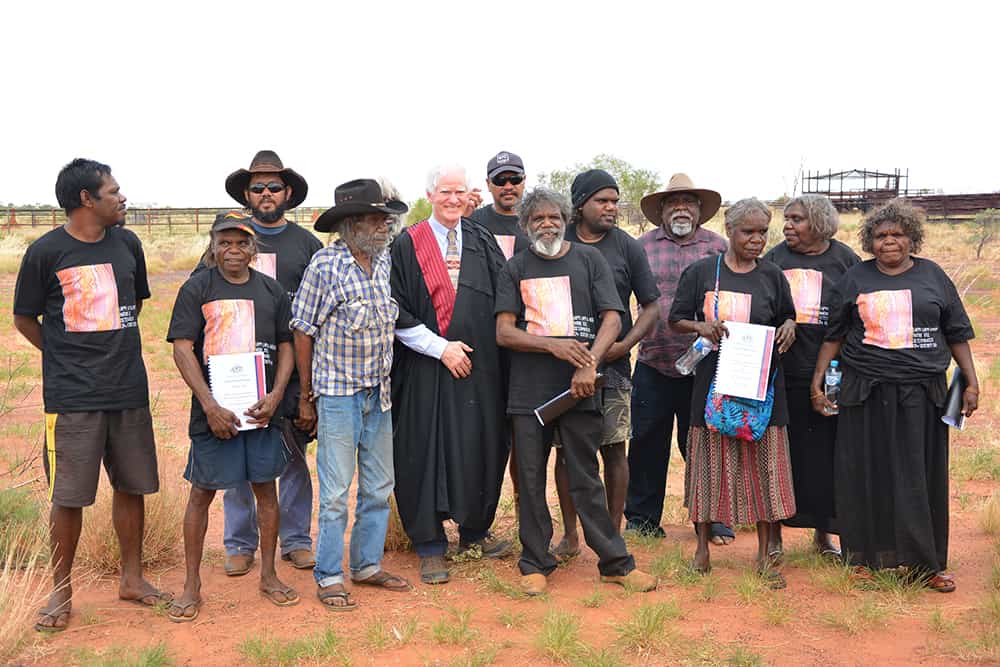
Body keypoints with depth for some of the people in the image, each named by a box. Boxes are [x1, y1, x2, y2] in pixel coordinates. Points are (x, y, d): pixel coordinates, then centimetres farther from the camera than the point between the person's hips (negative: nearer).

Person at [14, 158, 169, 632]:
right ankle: (61, 592, 18)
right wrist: (66, 356, 6)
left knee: (131, 486, 11)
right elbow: (24, 318, 5)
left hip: (129, 390, 4)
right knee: (68, 496, 1)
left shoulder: (127, 244, 6)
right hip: (72, 397, -4)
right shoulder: (45, 252, -6)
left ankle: (132, 579, 26)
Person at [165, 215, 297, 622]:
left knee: (266, 488, 9)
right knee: (202, 492, 4)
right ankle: (192, 585, 16)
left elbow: (286, 347, 9)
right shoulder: (196, 290, -1)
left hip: (262, 409, 3)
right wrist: (210, 406, -14)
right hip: (213, 410, -3)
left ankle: (268, 576, 23)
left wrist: (275, 396, -6)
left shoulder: (272, 291, 8)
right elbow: (182, 349, -7)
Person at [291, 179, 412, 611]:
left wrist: (387, 383, 11)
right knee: (336, 492, -1)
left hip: (380, 393, 6)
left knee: (379, 487, 13)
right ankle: (329, 578, 11)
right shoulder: (325, 265, -11)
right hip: (338, 393, -6)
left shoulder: (386, 261, 3)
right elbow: (304, 331, -5)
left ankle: (367, 564, 27)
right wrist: (306, 395, -1)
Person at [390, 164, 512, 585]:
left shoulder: (483, 242, 10)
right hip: (426, 368, -3)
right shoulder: (407, 246, 0)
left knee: (481, 447, 9)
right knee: (427, 451, 1)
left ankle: (475, 530, 27)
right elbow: (397, 313, -5)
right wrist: (441, 348, -12)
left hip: (480, 367, 3)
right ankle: (430, 546, 12)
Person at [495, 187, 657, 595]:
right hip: (529, 392, 1)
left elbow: (612, 319, 0)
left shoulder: (589, 259, 7)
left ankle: (615, 562, 13)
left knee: (586, 480, 3)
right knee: (531, 479, 6)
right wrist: (554, 346, -13)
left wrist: (590, 364, -15)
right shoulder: (516, 268, 8)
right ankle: (535, 564, 18)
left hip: (579, 389, -1)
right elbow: (504, 332, 1)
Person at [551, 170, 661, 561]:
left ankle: (614, 534, 16)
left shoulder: (627, 247, 4)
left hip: (612, 367, 0)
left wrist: (624, 345, -8)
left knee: (614, 450, 3)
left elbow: (651, 307, 5)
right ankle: (570, 535, 17)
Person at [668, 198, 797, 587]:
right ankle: (702, 547, 20)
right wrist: (700, 326, -14)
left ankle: (764, 554, 16)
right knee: (711, 463, 5)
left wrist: (789, 327, -4)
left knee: (763, 466, 4)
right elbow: (676, 320, 6)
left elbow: (788, 317, 19)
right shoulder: (701, 272, 2)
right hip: (714, 383, -1)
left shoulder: (772, 277, 7)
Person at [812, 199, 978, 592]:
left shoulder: (932, 276, 6)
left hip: (921, 395, 0)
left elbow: (957, 334, 10)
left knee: (922, 477, 5)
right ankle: (868, 557, 14)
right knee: (870, 477, 4)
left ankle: (927, 563, 13)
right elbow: (834, 334, 8)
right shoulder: (856, 278, 6)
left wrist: (971, 383, 5)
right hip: (867, 394, 0)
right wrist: (817, 380, 3)